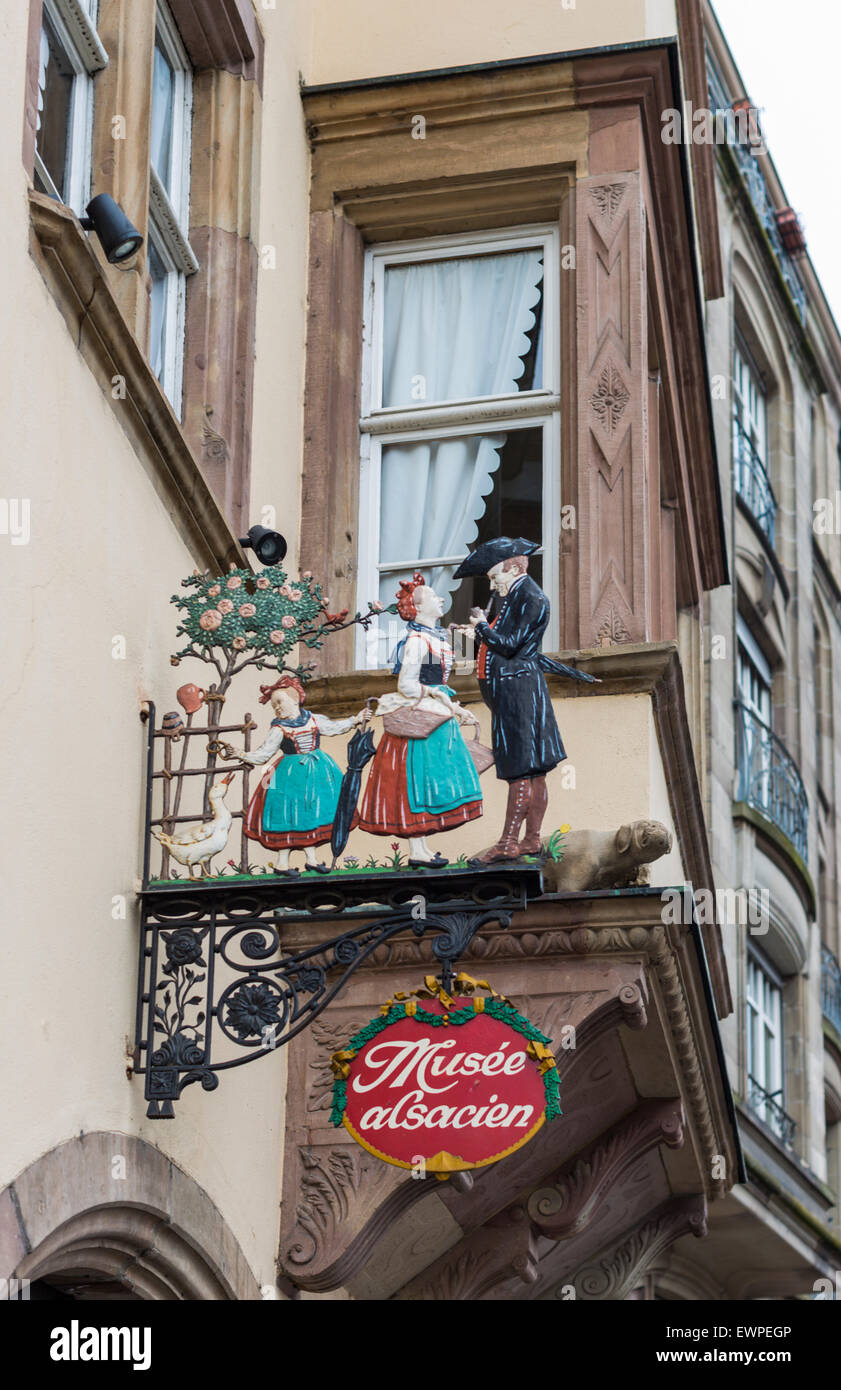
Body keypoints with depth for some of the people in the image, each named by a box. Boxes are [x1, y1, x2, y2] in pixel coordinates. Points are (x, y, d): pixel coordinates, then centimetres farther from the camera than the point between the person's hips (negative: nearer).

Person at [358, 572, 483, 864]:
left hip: (435, 716, 10)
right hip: (419, 717, -10)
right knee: (417, 779, -7)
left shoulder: (435, 638, 15)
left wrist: (452, 708, 14)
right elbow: (406, 684, -18)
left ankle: (421, 848, 13)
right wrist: (438, 699, -14)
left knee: (427, 782, 9)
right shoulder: (417, 640, -14)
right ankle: (416, 851, -6)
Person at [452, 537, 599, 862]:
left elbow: (509, 645, -18)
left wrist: (481, 625, -5)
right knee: (532, 772, 11)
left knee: (521, 771, -10)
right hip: (510, 692, 10)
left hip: (518, 690, -10)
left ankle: (508, 843, -11)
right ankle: (532, 840, 14)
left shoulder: (531, 599, -12)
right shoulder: (517, 597, 18)